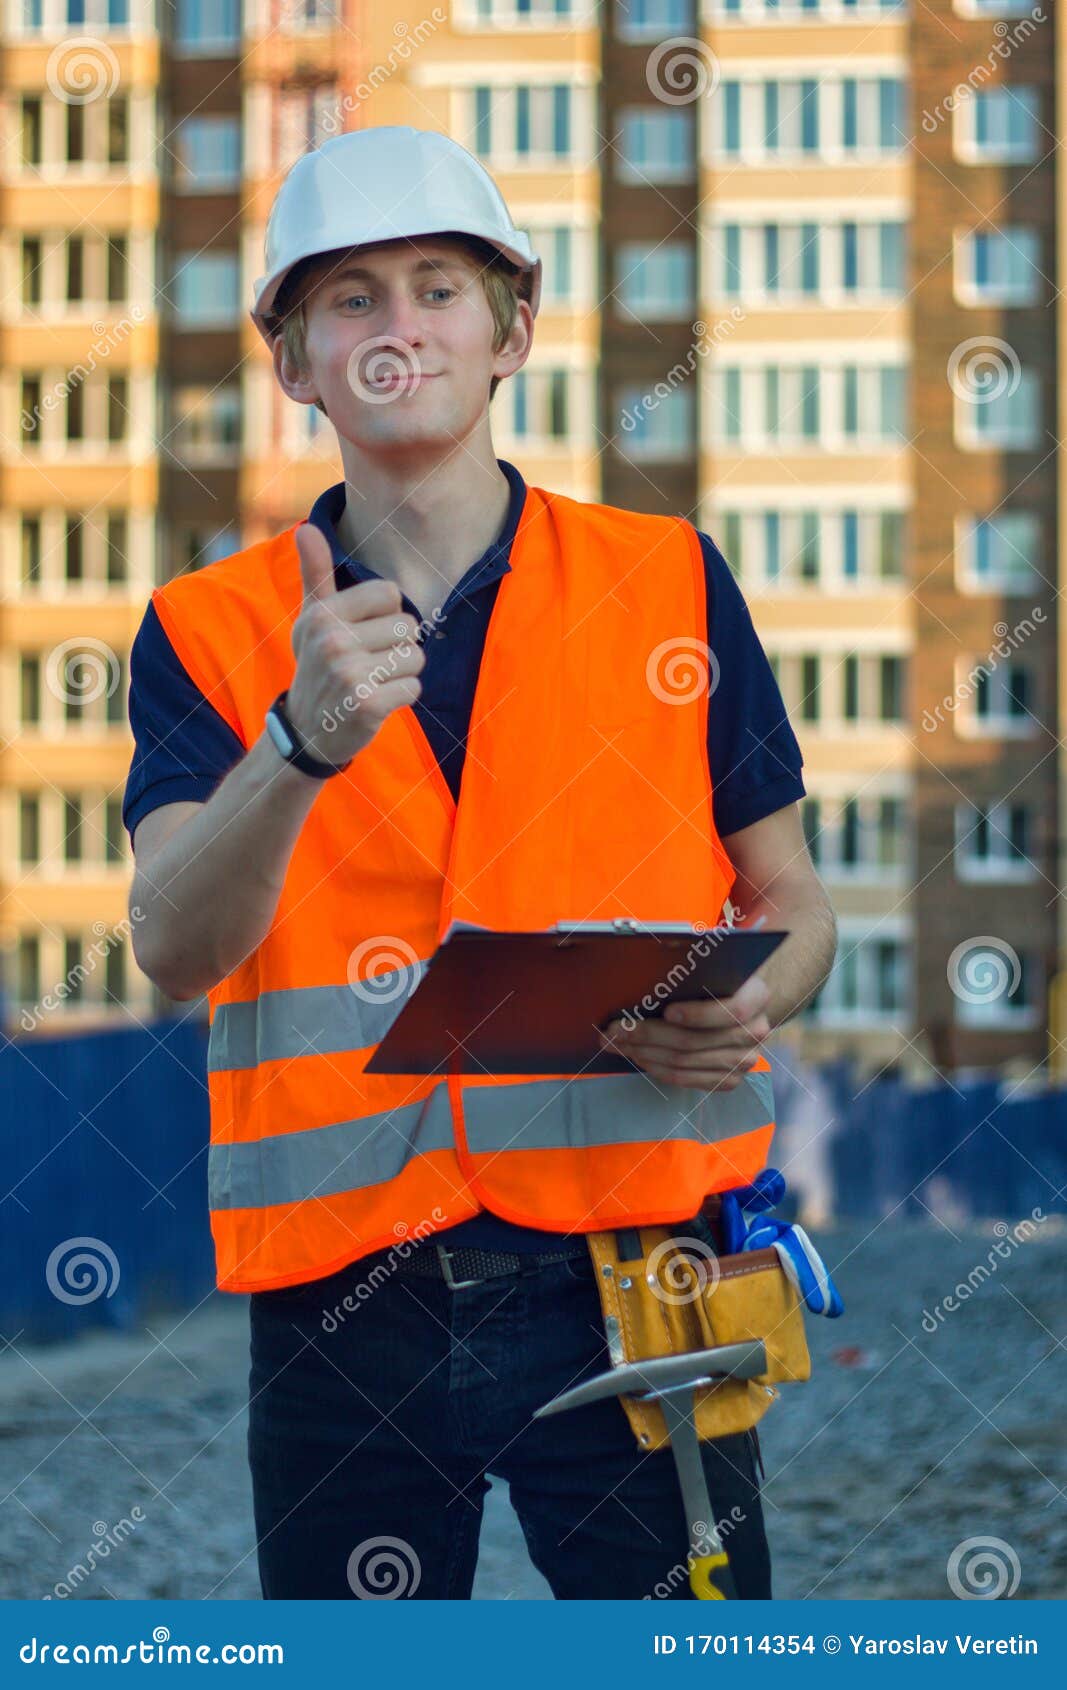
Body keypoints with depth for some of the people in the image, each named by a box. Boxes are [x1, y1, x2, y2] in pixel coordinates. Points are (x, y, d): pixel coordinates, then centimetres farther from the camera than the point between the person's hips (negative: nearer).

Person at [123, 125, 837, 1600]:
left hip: (629, 1270, 0)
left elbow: (793, 907, 13)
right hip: (338, 1298, 0)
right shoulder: (212, 631, 6)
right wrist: (304, 743, -28)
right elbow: (175, 951, -10)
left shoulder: (668, 581, 7)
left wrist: (742, 1009, -11)